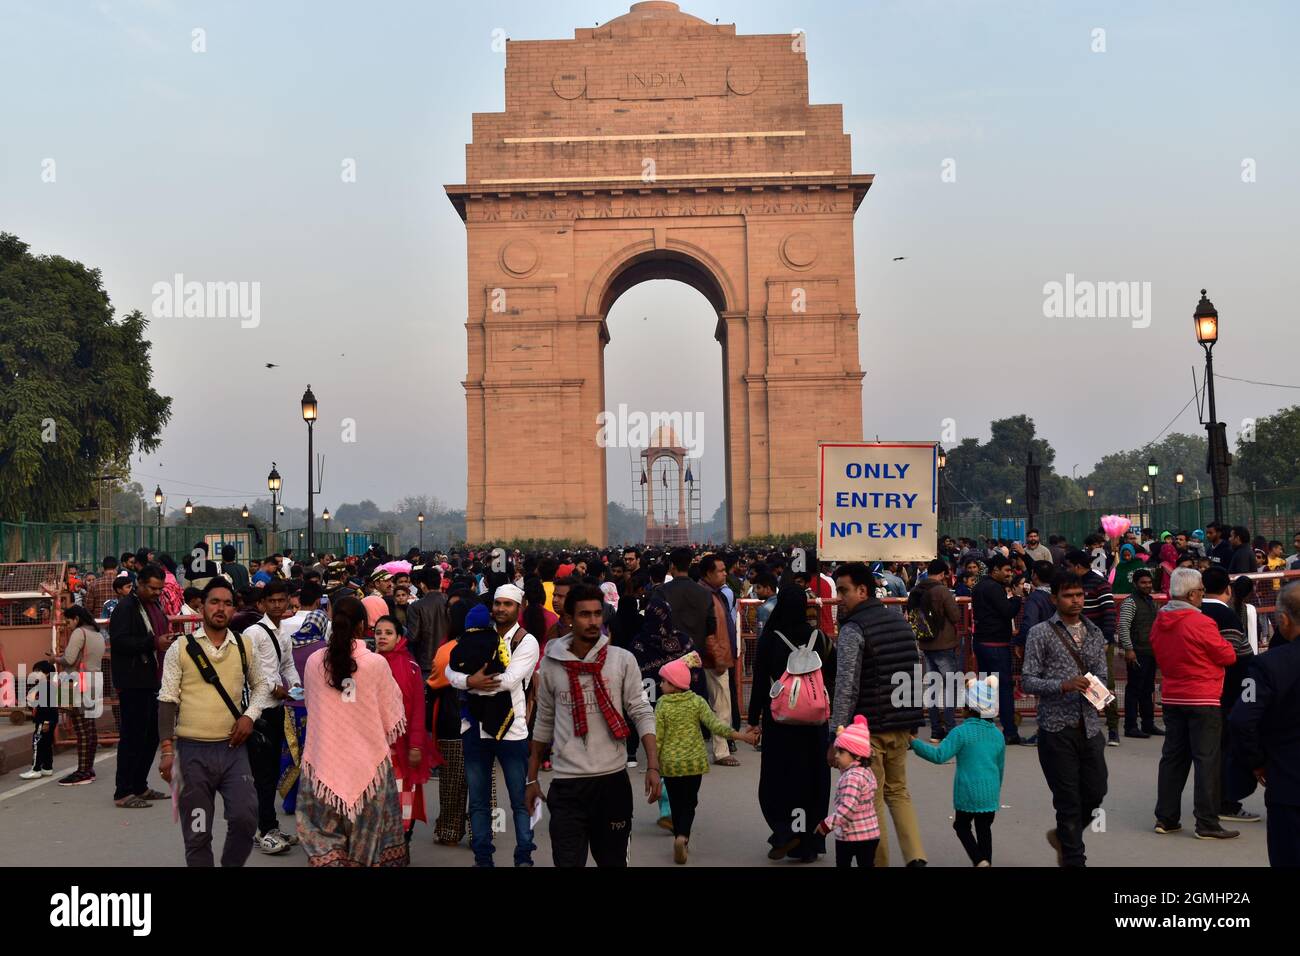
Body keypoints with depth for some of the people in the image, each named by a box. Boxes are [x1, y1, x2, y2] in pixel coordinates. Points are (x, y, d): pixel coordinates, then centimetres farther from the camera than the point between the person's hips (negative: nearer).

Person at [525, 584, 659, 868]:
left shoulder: (623, 660, -3)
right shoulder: (550, 664, 2)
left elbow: (642, 714, -3)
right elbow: (544, 724, 11)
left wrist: (653, 766, -14)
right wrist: (532, 779, 12)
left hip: (613, 779, 0)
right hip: (567, 784, 0)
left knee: (613, 861, 13)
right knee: (567, 862, -2)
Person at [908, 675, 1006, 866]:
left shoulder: (961, 732, -12)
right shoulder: (998, 735, 6)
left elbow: (939, 755, -19)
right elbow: (1001, 768, 15)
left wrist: (915, 743, -12)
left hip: (968, 793, -4)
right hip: (990, 794, 5)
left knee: (962, 826, 11)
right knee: (984, 829, 16)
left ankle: (979, 860, -5)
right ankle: (986, 861, 17)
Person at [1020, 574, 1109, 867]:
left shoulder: (1094, 633, 12)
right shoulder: (1041, 633, -3)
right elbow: (1027, 680, -7)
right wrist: (1063, 685, -21)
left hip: (1090, 726, 5)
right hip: (1057, 728, -5)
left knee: (1095, 792, 8)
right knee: (1068, 799, 1)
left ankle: (1064, 836, 34)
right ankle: (1074, 859, 14)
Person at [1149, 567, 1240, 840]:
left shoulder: (1159, 622, 4)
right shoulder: (1201, 623, -18)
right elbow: (1228, 656, -9)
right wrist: (1225, 645, 10)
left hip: (1171, 696, 7)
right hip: (1203, 699, -7)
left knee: (1173, 756, 12)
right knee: (1207, 759, 0)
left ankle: (1165, 818, 15)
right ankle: (1207, 824, 2)